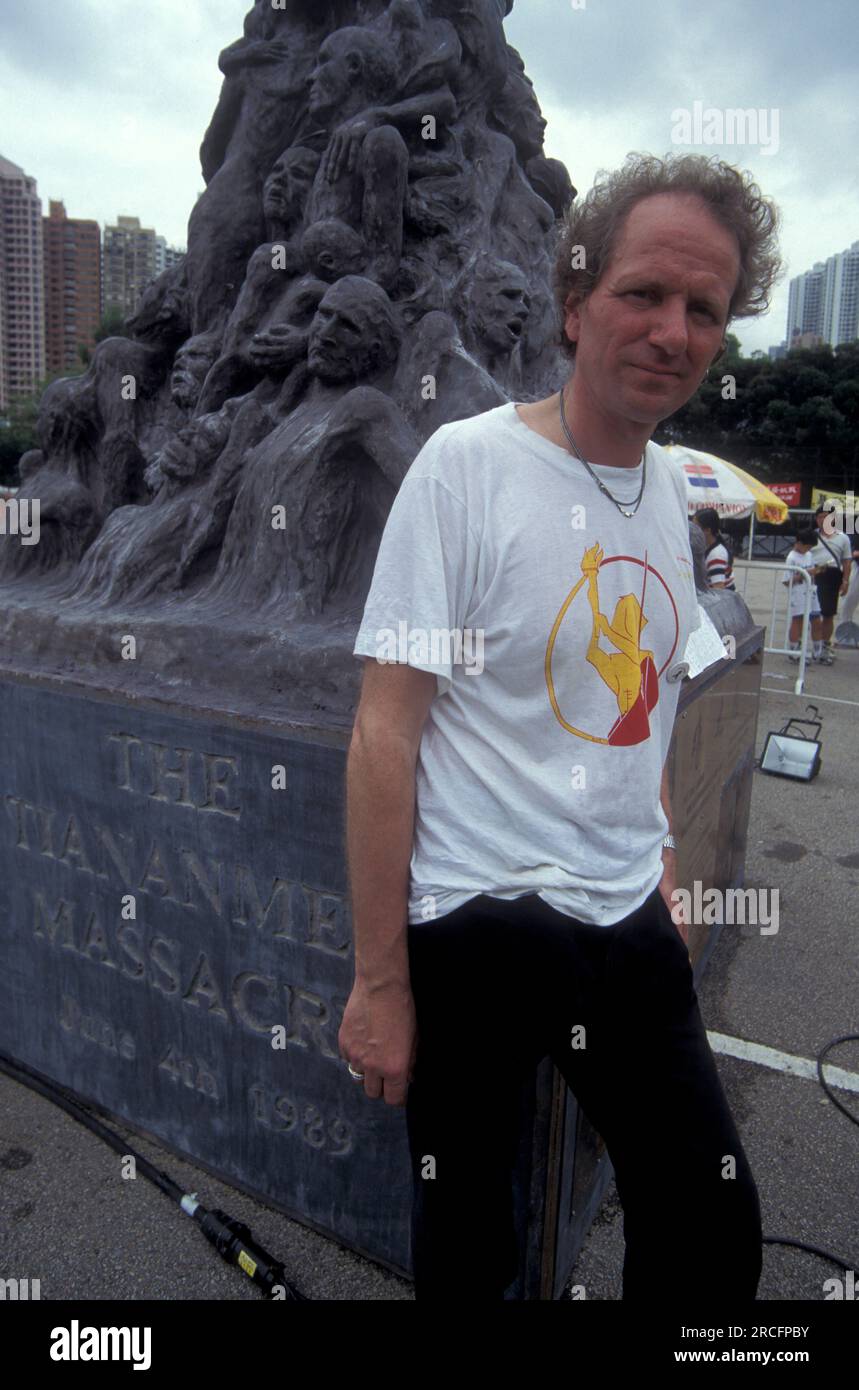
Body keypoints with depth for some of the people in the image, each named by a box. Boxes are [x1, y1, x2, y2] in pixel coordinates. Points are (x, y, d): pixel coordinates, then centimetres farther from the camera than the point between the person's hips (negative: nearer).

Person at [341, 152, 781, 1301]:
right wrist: (380, 979, -13)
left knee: (718, 1236, 17)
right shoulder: (469, 464, -13)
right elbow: (385, 731, -15)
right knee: (468, 1252, 13)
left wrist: (658, 866, 14)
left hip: (633, 923, 6)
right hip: (475, 926, -6)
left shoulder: (671, 488, 8)